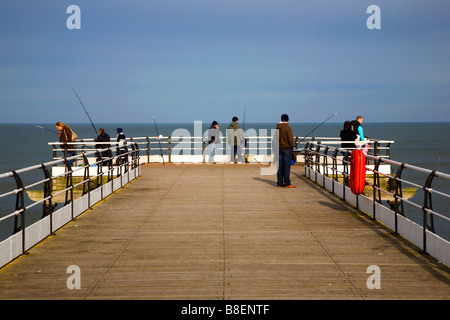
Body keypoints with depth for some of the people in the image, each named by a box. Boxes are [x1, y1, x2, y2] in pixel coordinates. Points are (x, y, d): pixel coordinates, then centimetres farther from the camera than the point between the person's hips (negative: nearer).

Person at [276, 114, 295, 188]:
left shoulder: (277, 128, 7)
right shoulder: (287, 128, -13)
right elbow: (290, 139, -15)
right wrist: (292, 147, -2)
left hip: (279, 148, 6)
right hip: (287, 148, -6)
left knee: (280, 166, 8)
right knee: (287, 166, -4)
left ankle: (280, 183, 11)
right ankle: (287, 183, -4)